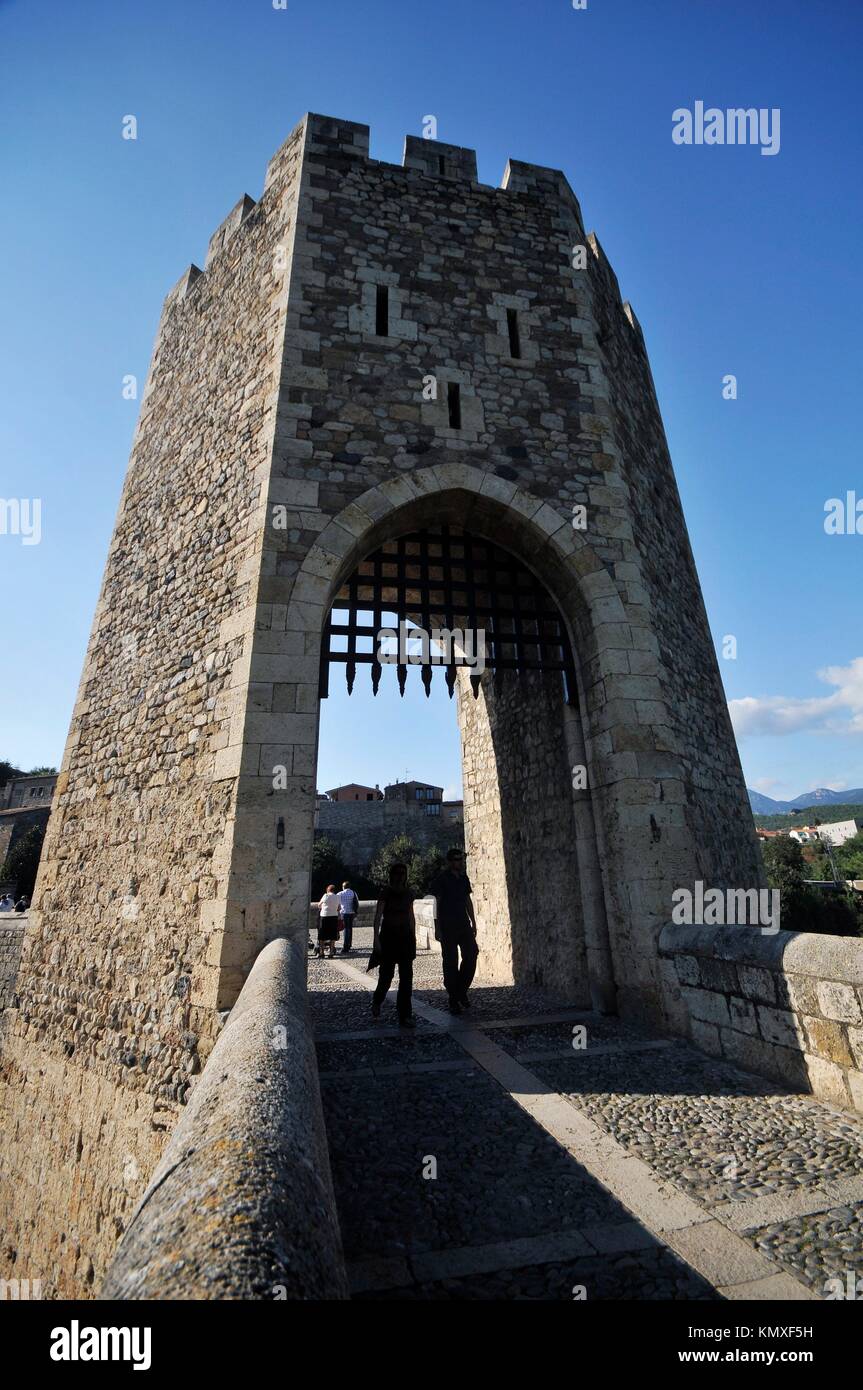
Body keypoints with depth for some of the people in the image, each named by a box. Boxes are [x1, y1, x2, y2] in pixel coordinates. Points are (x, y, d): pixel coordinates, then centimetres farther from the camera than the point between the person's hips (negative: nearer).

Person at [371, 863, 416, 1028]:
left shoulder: (408, 894, 7)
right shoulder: (386, 892, -7)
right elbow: (378, 916, -9)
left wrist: (413, 938, 14)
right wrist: (376, 938, -16)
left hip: (405, 936, 4)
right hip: (389, 935, -4)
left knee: (406, 975, 0)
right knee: (387, 974, 5)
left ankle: (404, 1015, 6)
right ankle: (376, 1003, 34)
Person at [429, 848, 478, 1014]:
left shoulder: (464, 878, 10)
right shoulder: (442, 879, -7)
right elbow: (437, 904, -7)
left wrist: (473, 923, 15)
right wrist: (437, 928, -10)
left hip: (464, 925, 6)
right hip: (447, 926, -5)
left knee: (471, 955, 0)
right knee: (450, 961, 1)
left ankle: (461, 991, 19)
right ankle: (453, 1000, 11)